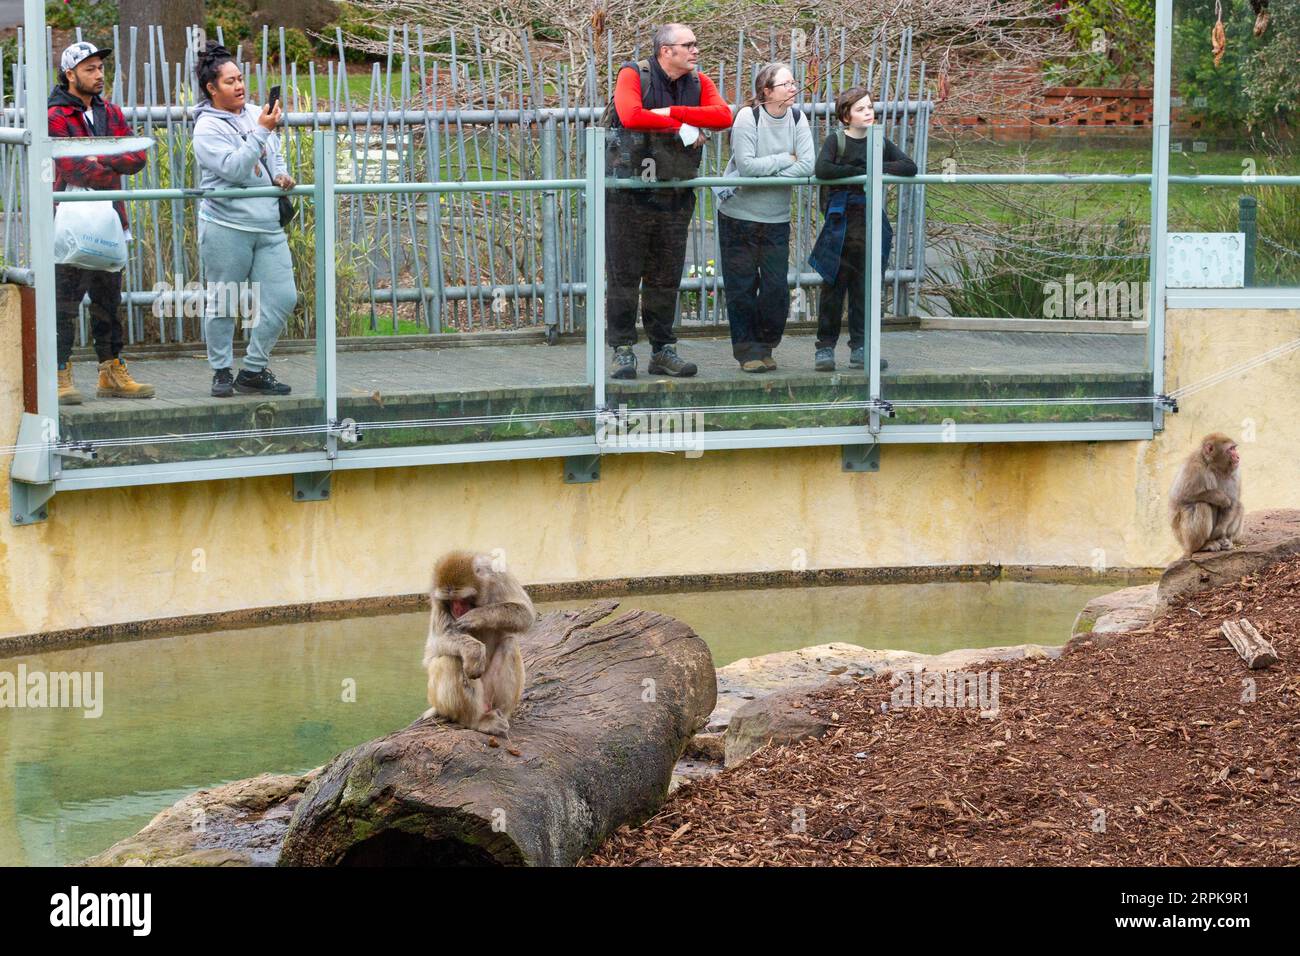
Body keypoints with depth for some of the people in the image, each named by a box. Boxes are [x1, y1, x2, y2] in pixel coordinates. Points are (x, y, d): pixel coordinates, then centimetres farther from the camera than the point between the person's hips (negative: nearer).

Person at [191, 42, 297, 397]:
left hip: (269, 226, 6)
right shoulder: (207, 127, -6)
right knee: (223, 303, 3)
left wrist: (281, 175, 5)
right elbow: (233, 168, -19)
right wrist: (261, 131, -22)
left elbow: (275, 155, 26)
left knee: (283, 298, 0)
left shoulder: (255, 114, 12)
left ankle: (253, 370, 11)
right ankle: (222, 371, 17)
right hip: (226, 227, -6)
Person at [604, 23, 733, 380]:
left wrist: (672, 112, -18)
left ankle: (663, 350, 16)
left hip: (675, 197, 5)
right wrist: (681, 127, -17)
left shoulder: (699, 83, 7)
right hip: (628, 195, -4)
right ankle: (623, 352, 4)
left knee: (666, 279, 9)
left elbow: (723, 116, -10)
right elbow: (631, 116, -27)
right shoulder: (633, 75, -8)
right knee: (624, 276, -2)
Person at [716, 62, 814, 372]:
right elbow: (745, 164, -21)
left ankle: (765, 347, 17)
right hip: (738, 216, -3)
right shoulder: (747, 117, -12)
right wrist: (786, 160, -13)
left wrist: (764, 173, -17)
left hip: (776, 218, 3)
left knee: (776, 287, 0)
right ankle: (748, 350, 11)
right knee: (741, 287, 0)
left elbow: (807, 166, -13)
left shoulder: (797, 120, -2)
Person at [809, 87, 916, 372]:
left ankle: (860, 349, 11)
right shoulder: (836, 140, -2)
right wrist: (862, 171, -16)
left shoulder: (879, 142, 9)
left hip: (871, 220, 4)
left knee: (865, 289, 5)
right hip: (841, 223, -4)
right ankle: (825, 348, 7)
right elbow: (822, 170, -21)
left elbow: (910, 167, -1)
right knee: (834, 287, -1)